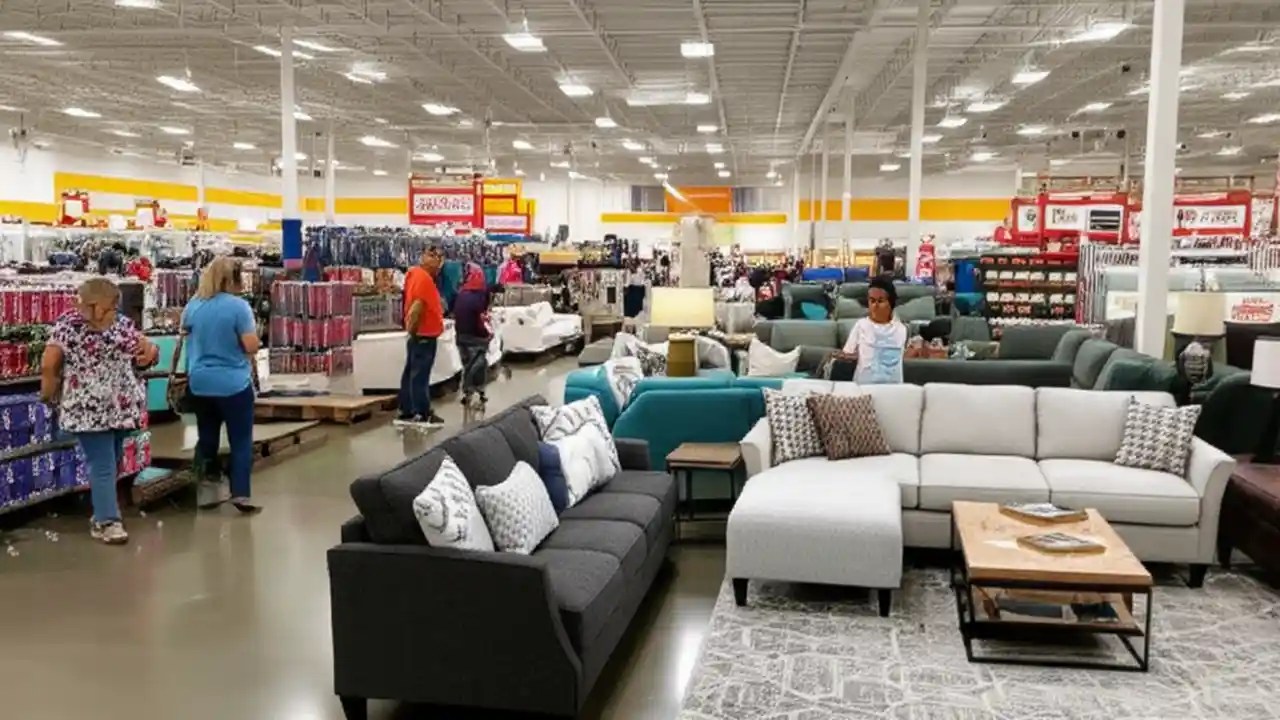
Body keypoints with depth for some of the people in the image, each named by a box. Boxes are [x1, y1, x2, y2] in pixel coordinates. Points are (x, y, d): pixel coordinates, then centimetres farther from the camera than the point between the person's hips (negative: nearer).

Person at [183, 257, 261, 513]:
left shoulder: (193, 306, 3)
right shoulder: (238, 306, -15)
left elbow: (186, 334, 20)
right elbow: (252, 346, -17)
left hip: (200, 383, 6)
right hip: (233, 383, -5)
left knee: (206, 437, 16)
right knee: (241, 441, 1)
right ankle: (240, 493, -5)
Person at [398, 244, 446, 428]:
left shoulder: (415, 273, 13)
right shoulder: (424, 278, -18)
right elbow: (417, 306, -26)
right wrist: (412, 328, -16)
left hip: (419, 334, 10)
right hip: (424, 335, -10)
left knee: (411, 374, 11)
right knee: (420, 375, -4)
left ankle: (406, 413, 16)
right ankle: (423, 415, 1)